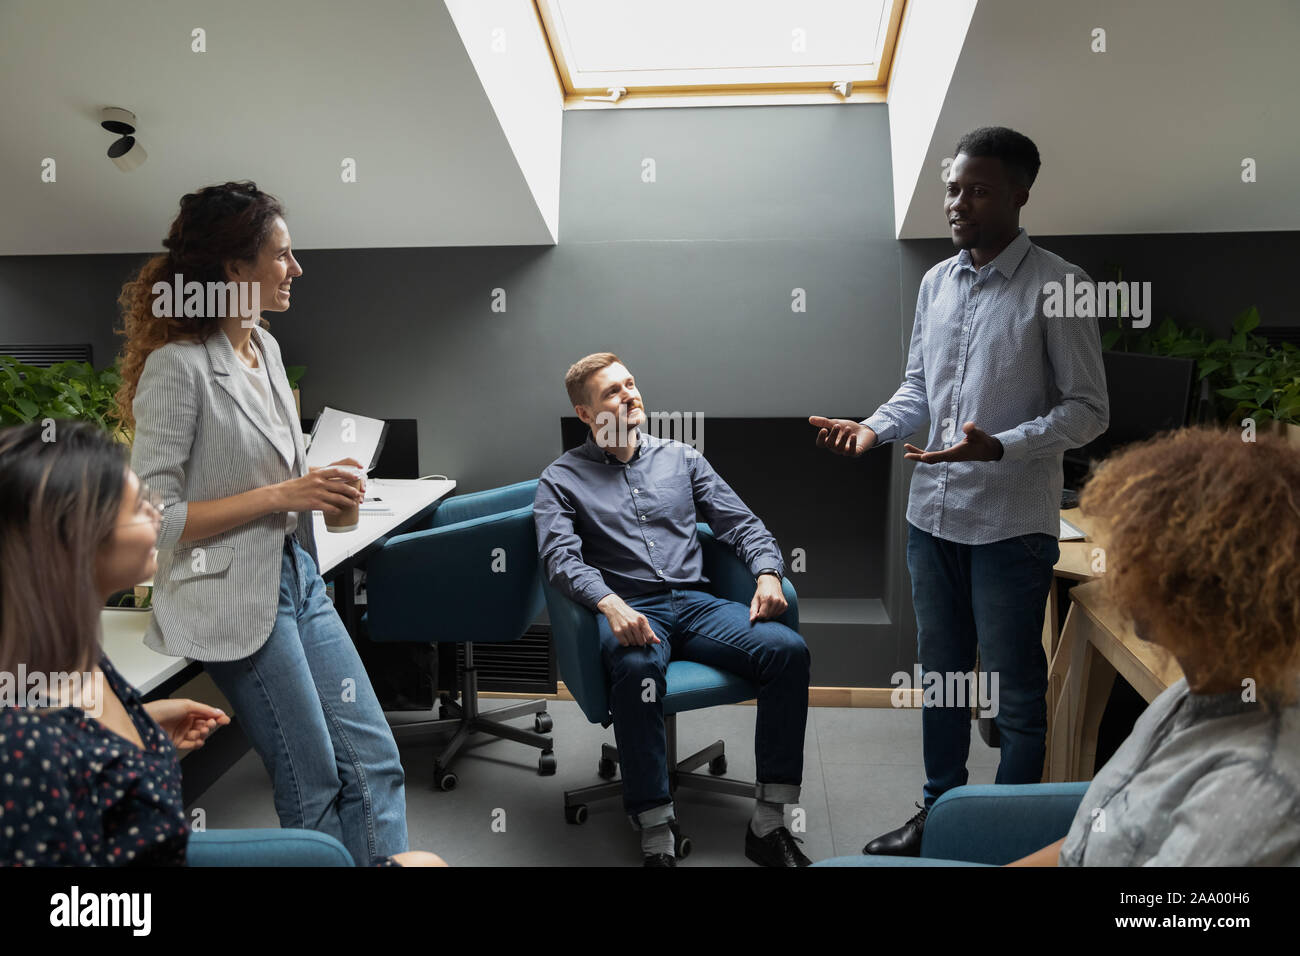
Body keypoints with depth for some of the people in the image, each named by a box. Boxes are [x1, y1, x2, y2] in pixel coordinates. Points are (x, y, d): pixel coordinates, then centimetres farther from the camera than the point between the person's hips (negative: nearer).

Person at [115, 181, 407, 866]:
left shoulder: (265, 346, 9)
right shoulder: (176, 366, -16)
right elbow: (155, 518, -17)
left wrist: (319, 484, 6)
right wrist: (284, 495, -19)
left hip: (297, 576, 8)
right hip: (234, 596, -8)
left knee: (375, 762, 7)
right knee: (314, 786, 4)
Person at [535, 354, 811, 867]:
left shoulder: (680, 458, 20)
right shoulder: (561, 478, 10)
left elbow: (742, 524, 16)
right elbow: (560, 556, -6)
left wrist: (768, 574, -5)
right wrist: (610, 604, -26)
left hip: (694, 603, 4)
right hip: (628, 610, -3)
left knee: (788, 648, -24)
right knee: (638, 667, -39)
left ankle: (769, 823, -16)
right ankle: (656, 838, -29)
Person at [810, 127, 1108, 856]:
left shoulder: (1057, 286, -10)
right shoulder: (936, 282, 9)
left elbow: (1089, 410, -10)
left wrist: (998, 449, -25)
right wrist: (875, 428, -4)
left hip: (1012, 521, -6)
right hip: (934, 513, 6)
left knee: (1015, 688, 7)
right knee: (941, 671, 18)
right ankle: (940, 811, 36)